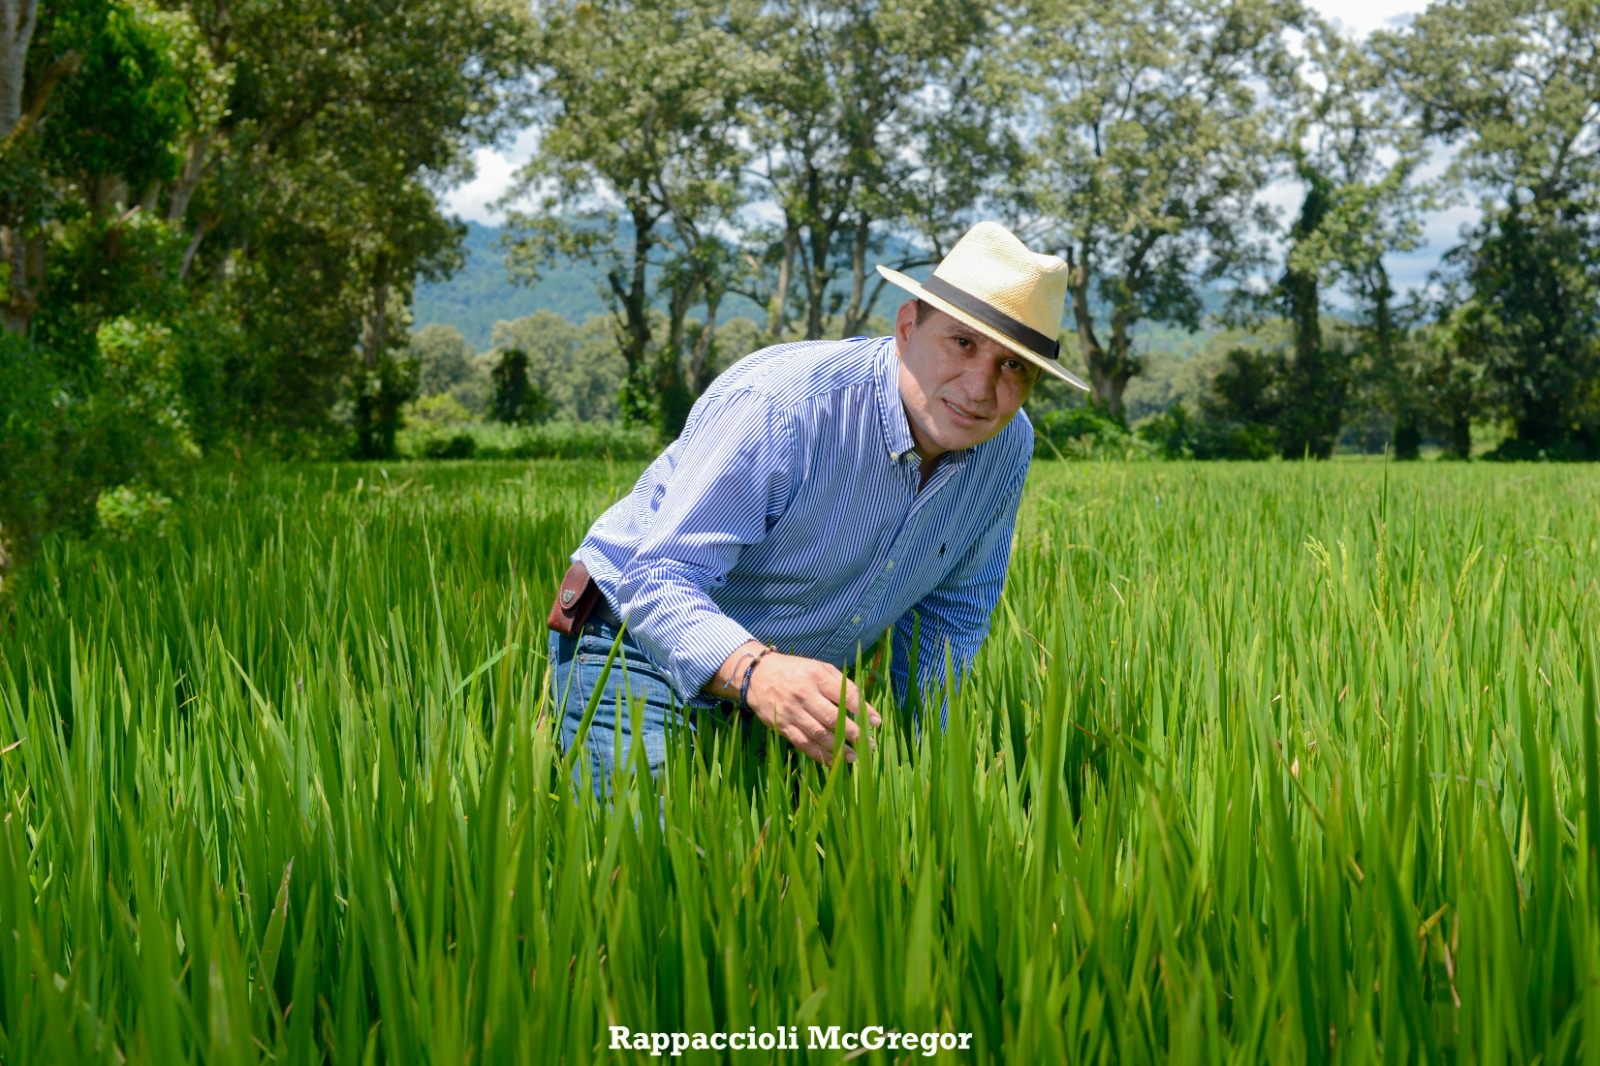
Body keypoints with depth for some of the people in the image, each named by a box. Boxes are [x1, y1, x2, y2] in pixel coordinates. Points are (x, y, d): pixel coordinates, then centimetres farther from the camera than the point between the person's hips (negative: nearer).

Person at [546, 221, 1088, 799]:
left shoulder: (1008, 445, -9)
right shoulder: (776, 405, -30)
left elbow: (953, 609, 5)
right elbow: (659, 579, -34)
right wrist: (754, 671, -54)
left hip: (795, 678, 6)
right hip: (642, 642, -6)